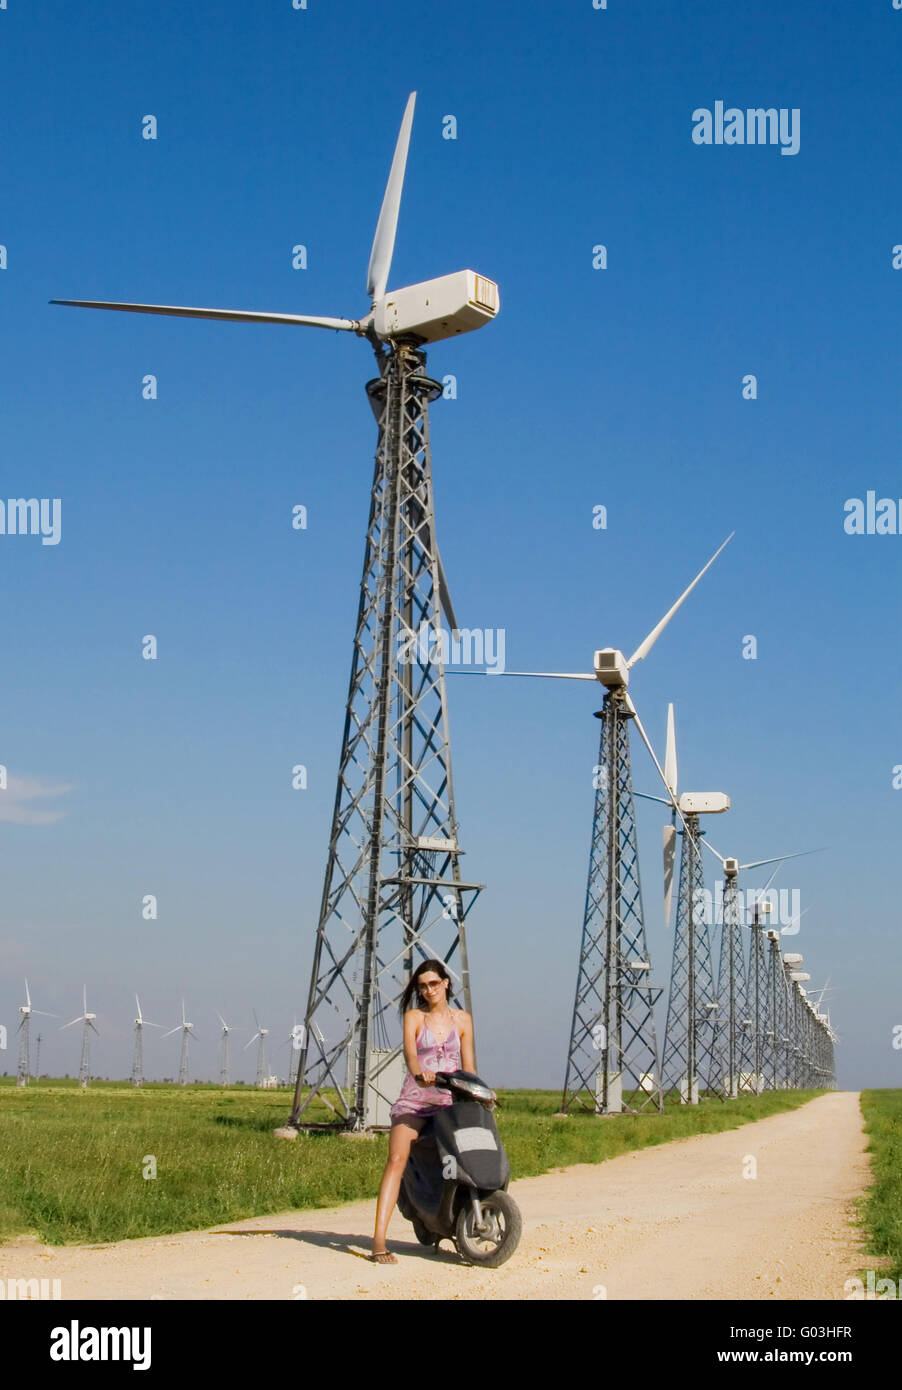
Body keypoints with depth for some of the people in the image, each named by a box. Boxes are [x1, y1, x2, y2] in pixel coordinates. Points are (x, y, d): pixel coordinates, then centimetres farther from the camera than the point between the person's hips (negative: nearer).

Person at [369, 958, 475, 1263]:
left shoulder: (462, 1019, 14)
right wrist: (418, 1072, -31)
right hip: (414, 1101, -2)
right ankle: (379, 1240, -24)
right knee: (397, 1160, -20)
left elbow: (469, 1064, 11)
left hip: (451, 1101, 2)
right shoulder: (414, 1017, 8)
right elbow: (409, 1051, -10)